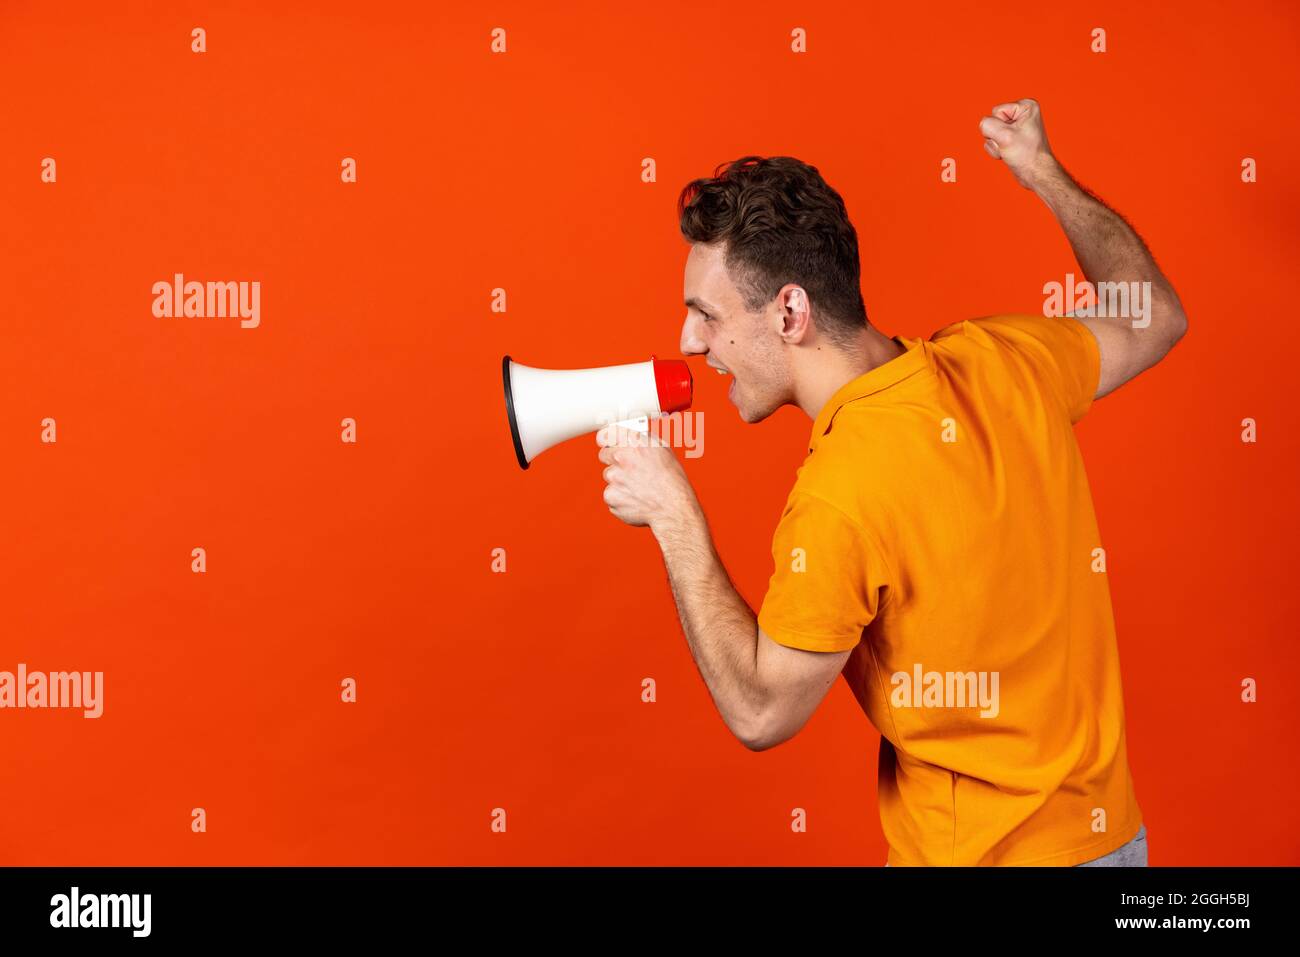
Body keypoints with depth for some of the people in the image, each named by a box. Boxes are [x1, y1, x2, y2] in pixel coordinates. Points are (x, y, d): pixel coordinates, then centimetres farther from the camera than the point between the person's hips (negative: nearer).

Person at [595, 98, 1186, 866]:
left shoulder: (839, 499, -27)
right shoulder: (1002, 362, -8)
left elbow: (760, 713, -16)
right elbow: (1155, 316, 13)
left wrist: (674, 516, -14)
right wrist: (1044, 173, 19)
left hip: (985, 847, -7)